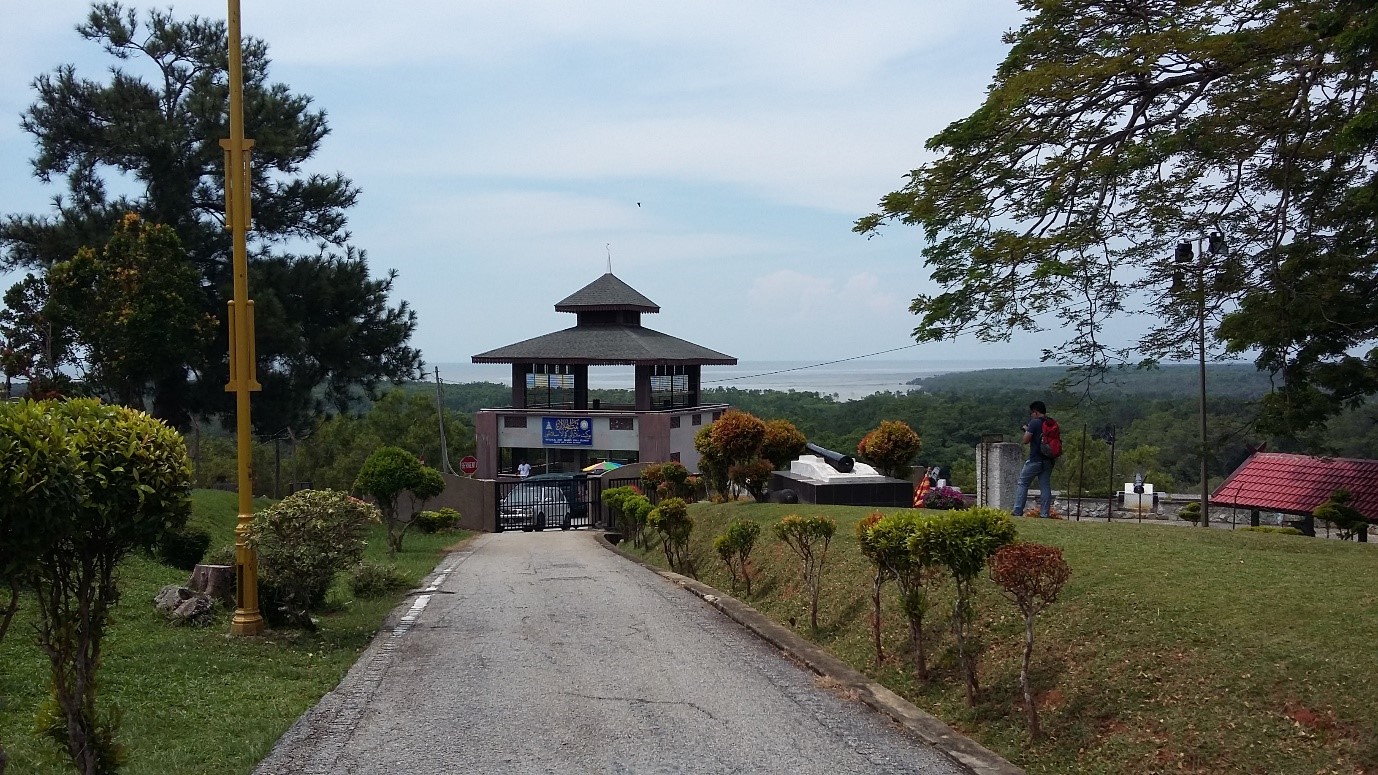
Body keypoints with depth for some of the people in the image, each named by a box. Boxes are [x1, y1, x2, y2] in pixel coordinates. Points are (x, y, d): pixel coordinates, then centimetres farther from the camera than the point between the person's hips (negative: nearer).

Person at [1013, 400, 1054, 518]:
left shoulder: (1034, 423, -10)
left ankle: (1017, 511, -1)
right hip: (1048, 460, 6)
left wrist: (1026, 430, 9)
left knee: (1023, 484, 3)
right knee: (1045, 486, 6)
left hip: (1035, 460, -6)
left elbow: (1026, 440, -10)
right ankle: (1045, 513, 2)